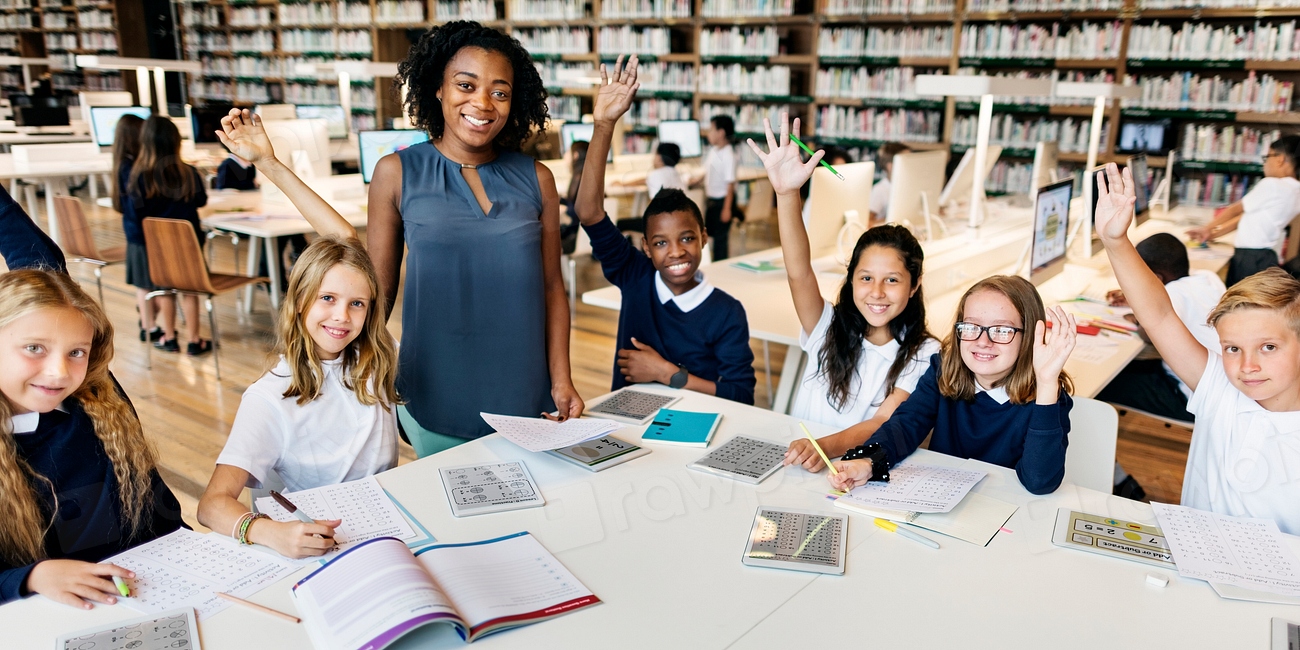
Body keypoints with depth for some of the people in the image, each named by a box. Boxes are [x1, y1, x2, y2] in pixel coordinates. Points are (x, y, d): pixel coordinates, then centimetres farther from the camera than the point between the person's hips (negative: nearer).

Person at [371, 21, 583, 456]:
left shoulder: (536, 179, 1)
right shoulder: (398, 174, -2)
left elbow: (551, 288, 3)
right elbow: (379, 289, 2)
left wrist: (561, 381, -3)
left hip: (525, 398, 2)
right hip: (435, 401, -1)